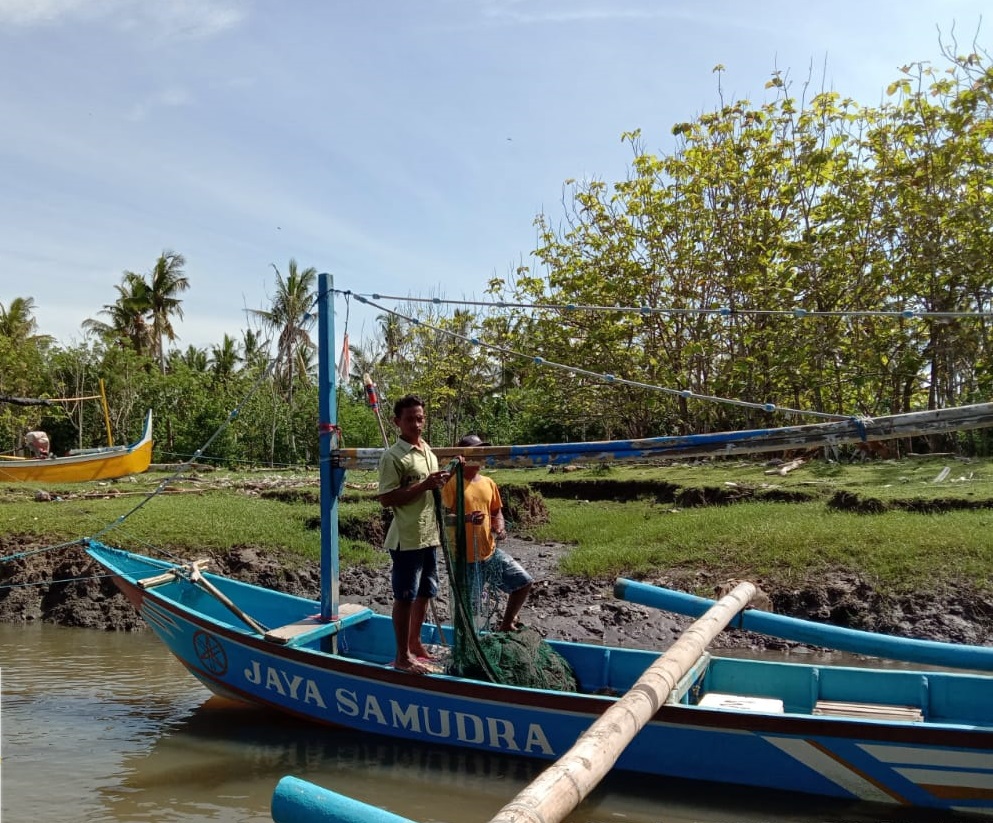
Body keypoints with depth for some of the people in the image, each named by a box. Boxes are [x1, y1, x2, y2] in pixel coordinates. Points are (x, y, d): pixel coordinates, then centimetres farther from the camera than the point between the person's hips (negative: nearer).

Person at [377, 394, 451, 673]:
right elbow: (386, 499, -18)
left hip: (429, 535, 8)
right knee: (405, 596, 1)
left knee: (424, 592, 17)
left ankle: (415, 643, 32)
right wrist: (424, 485, -23)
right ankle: (402, 656, 10)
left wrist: (440, 483, 2)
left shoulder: (428, 451, 11)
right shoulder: (393, 456, -13)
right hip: (406, 539, -8)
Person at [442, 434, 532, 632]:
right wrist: (466, 518, -31)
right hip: (465, 557, -6)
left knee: (524, 582, 6)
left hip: (490, 551, 6)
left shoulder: (488, 483, 10)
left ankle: (506, 625, 24)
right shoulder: (452, 483, -10)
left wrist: (500, 527, -4)